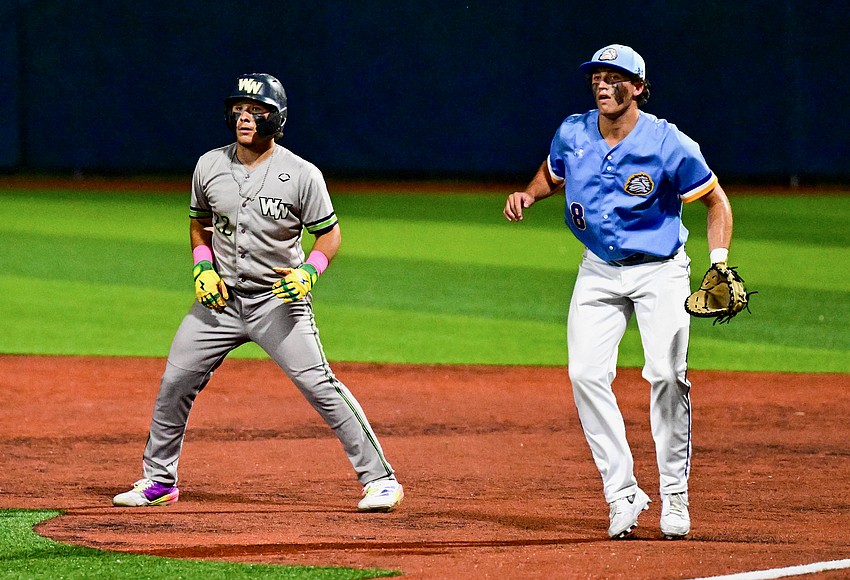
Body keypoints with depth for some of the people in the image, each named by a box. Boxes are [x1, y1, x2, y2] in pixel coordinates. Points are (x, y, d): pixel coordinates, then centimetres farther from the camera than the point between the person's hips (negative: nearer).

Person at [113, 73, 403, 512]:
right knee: (175, 382, 4)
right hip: (220, 296, 4)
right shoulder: (209, 166, 1)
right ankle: (158, 481, 22)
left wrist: (309, 271, -22)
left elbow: (329, 235, -4)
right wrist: (202, 266, -1)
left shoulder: (302, 175, -11)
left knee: (319, 384, -16)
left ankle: (379, 478, -10)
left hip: (279, 300, -4)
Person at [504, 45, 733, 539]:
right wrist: (527, 197, -2)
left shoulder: (668, 144, -16)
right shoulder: (572, 134, -3)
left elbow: (716, 200, -5)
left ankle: (675, 494, -3)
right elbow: (551, 175, 19)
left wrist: (719, 264, -15)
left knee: (667, 374, -18)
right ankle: (622, 494, -5)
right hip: (599, 271, 4)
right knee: (587, 373, -12)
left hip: (661, 270, -4)